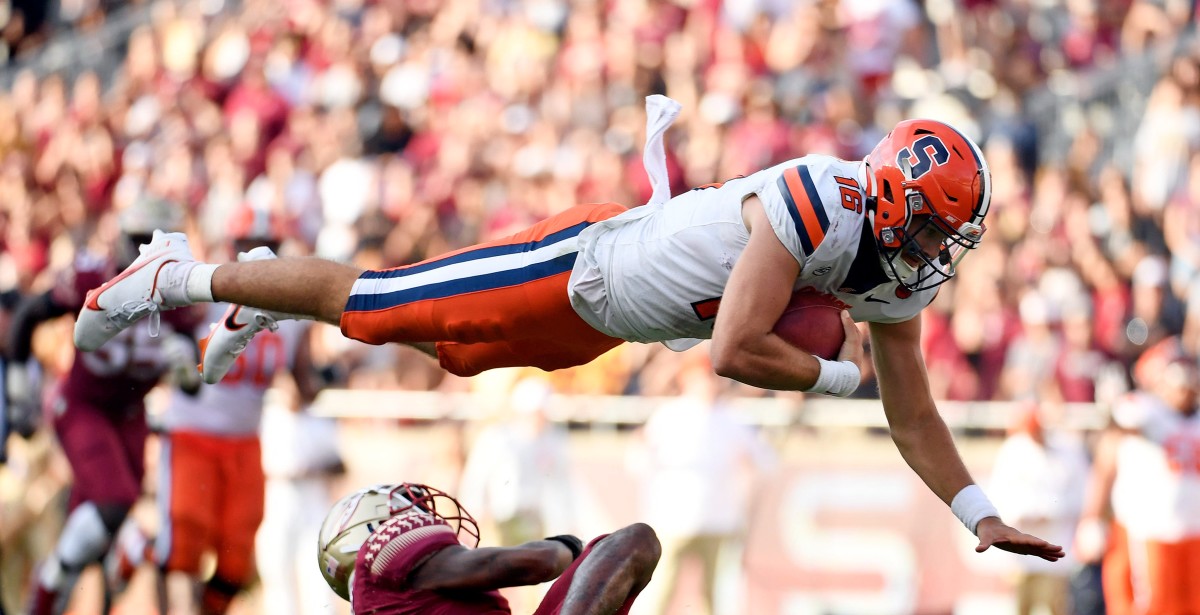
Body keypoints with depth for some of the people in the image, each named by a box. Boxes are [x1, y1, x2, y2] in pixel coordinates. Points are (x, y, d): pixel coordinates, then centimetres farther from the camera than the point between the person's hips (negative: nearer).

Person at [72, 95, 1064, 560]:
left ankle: (261, 315, 46)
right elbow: (736, 353, -38)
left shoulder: (900, 282, -9)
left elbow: (913, 418, -1)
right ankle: (183, 276, 22)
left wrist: (982, 518, -10)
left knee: (447, 346, 25)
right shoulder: (813, 203, -35)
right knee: (365, 303, 3)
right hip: (574, 263, -8)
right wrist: (837, 376, -25)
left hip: (598, 327, 8)